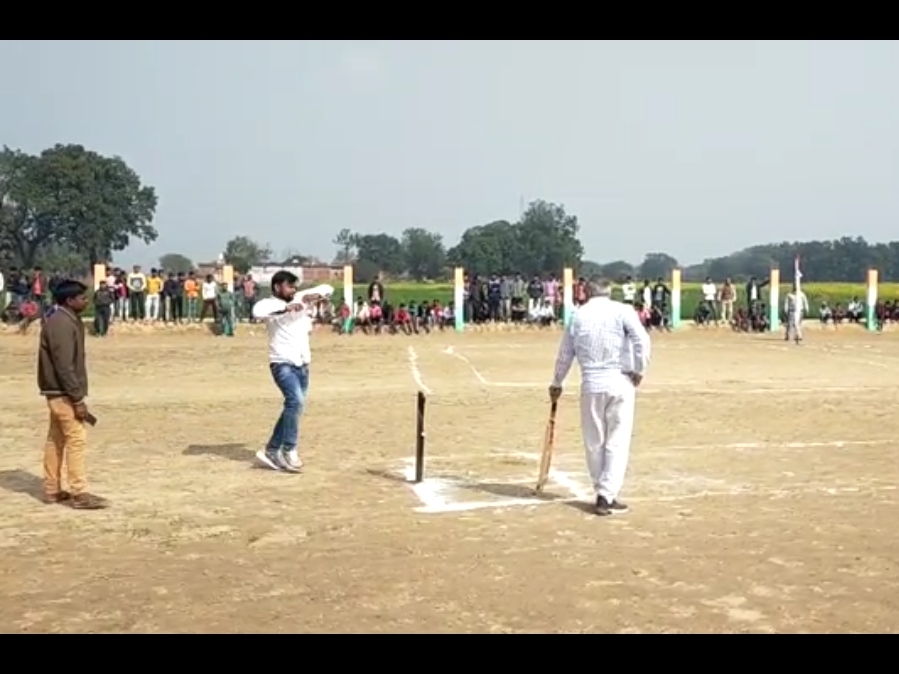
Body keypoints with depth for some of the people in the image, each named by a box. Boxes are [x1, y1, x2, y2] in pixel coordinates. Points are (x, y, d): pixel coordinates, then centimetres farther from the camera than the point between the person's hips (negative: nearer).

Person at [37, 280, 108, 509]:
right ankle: (79, 494, -6)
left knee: (56, 439, 13)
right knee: (76, 439, -8)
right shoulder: (61, 324, -19)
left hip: (59, 392, 10)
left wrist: (76, 395, 18)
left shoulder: (68, 320, 12)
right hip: (63, 392, -10)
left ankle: (52, 490, 20)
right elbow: (64, 366, -23)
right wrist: (78, 399, -23)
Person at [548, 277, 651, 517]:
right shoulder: (622, 310, 0)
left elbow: (565, 355, 15)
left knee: (594, 443, 12)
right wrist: (639, 370, -4)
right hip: (620, 382, -2)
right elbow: (641, 339, -15)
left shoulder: (578, 316, 9)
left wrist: (557, 384, 28)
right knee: (617, 442, 2)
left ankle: (604, 494, 19)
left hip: (591, 385, 2)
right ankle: (607, 497, -2)